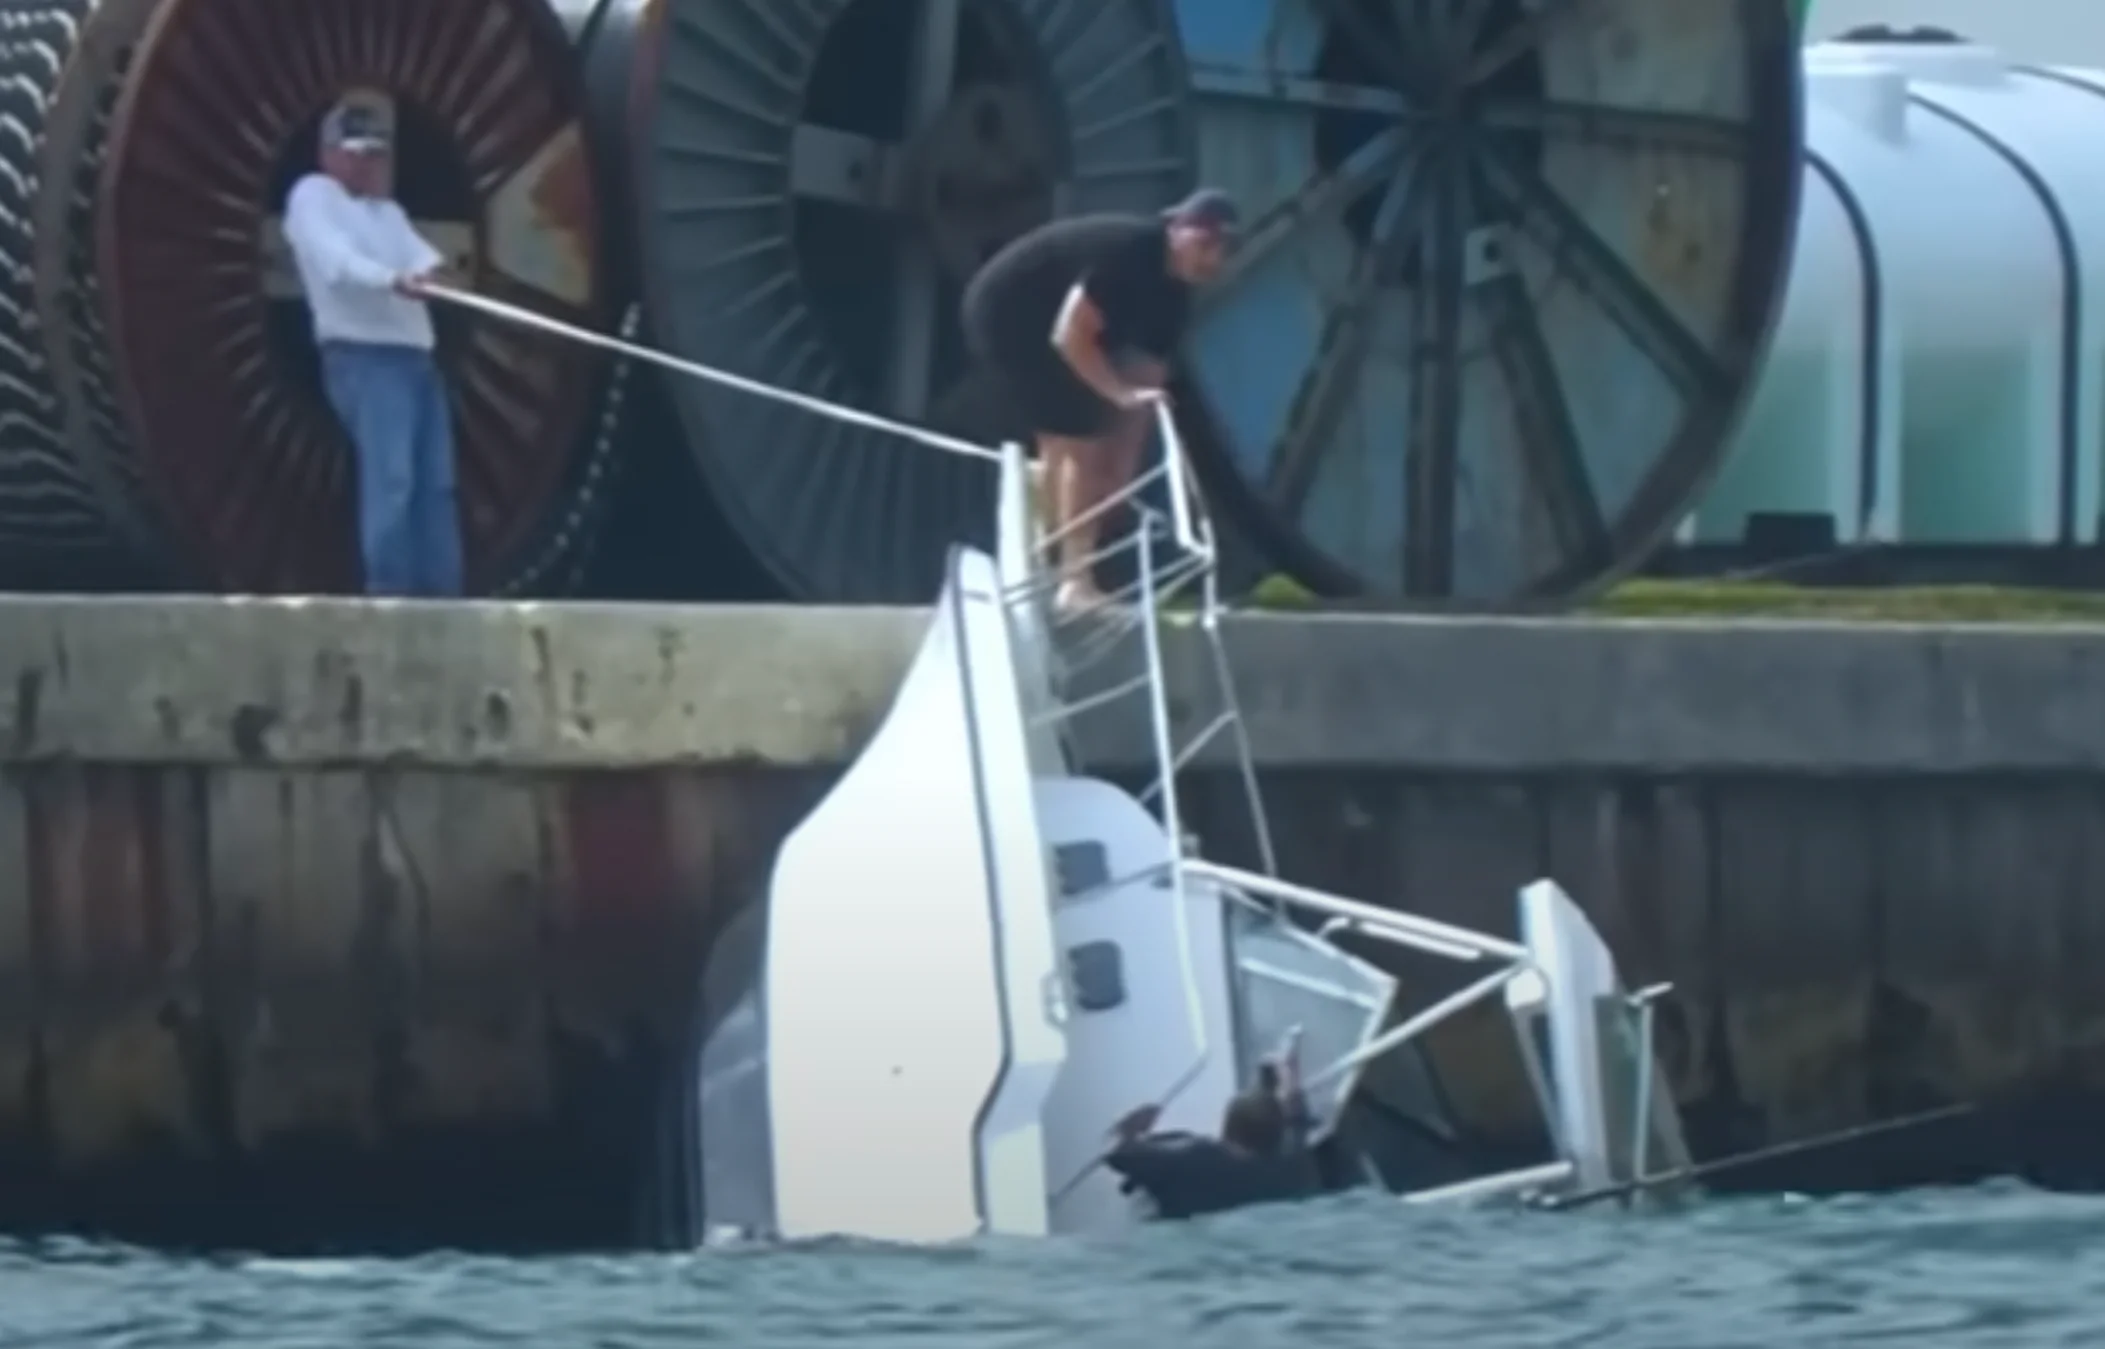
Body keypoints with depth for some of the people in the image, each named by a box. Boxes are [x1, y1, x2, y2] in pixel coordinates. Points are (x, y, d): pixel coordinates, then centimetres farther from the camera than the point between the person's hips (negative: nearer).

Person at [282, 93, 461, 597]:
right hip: (364, 357, -8)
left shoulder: (388, 211, 25)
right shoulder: (313, 197, 3)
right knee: (389, 474, -19)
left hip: (416, 356, 8)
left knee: (436, 481, 4)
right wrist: (392, 280, -34)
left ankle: (440, 594, 6)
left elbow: (421, 255, 3)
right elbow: (337, 263, -17)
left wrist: (429, 272, -22)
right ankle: (388, 590, -21)